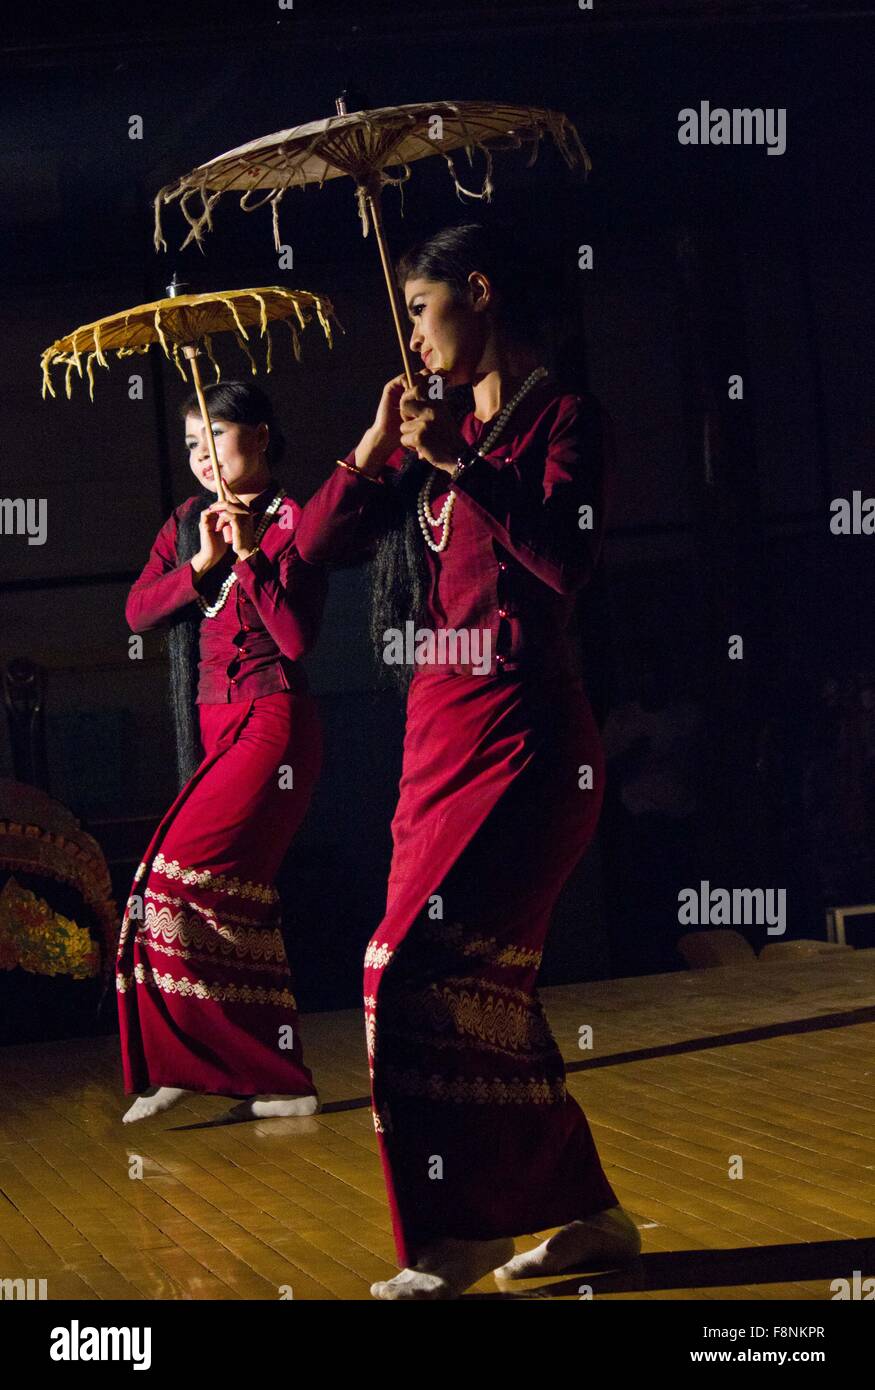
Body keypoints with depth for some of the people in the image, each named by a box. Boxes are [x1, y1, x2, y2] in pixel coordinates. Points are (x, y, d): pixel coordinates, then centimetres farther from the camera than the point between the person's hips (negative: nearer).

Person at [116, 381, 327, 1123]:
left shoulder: (290, 521, -6)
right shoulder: (188, 524, 14)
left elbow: (297, 638, -15)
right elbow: (137, 611, 4)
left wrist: (250, 555, -21)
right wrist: (201, 565, -8)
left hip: (272, 723, -8)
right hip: (212, 728, 8)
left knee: (182, 879, -18)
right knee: (235, 898, 5)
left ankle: (179, 1062, -12)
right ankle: (279, 1080, 9)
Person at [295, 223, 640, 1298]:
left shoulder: (560, 418, -3)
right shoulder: (440, 432, 19)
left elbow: (571, 559, -19)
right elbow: (318, 542, 15)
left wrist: (459, 463, -16)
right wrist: (381, 446, 2)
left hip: (519, 739, -9)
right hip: (441, 733, 9)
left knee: (418, 969, -15)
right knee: (482, 983, 9)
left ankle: (460, 1238, -7)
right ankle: (588, 1211, 19)